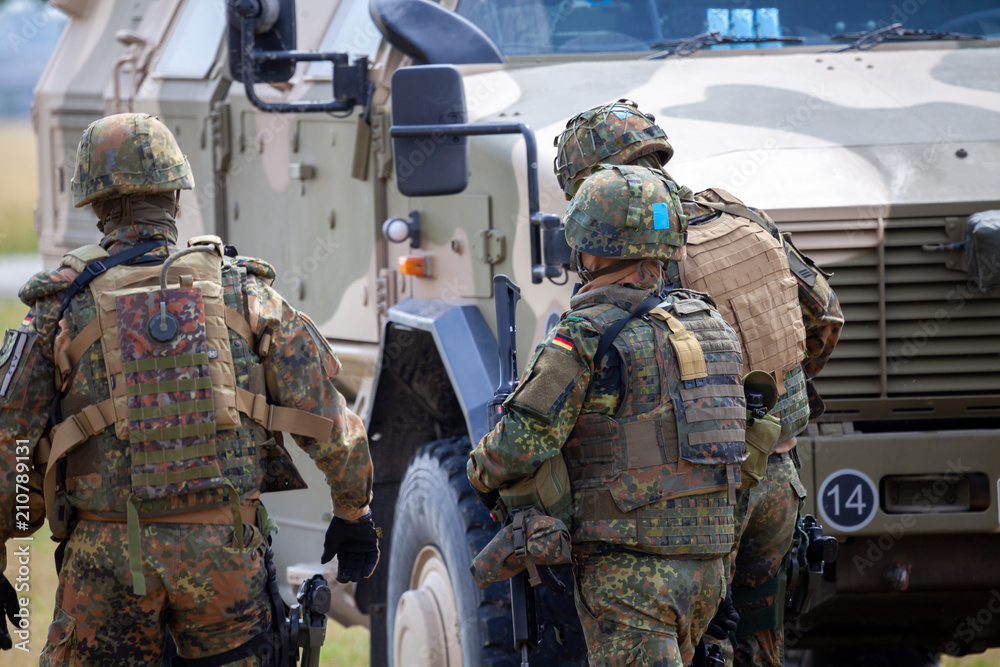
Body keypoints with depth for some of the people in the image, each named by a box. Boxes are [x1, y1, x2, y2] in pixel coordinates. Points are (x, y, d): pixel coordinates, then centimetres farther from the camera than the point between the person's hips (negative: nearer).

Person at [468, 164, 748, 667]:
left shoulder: (586, 336, -13)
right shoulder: (708, 323, 11)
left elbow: (523, 442, -15)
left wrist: (482, 473, 7)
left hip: (629, 564, -8)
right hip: (707, 561, 8)